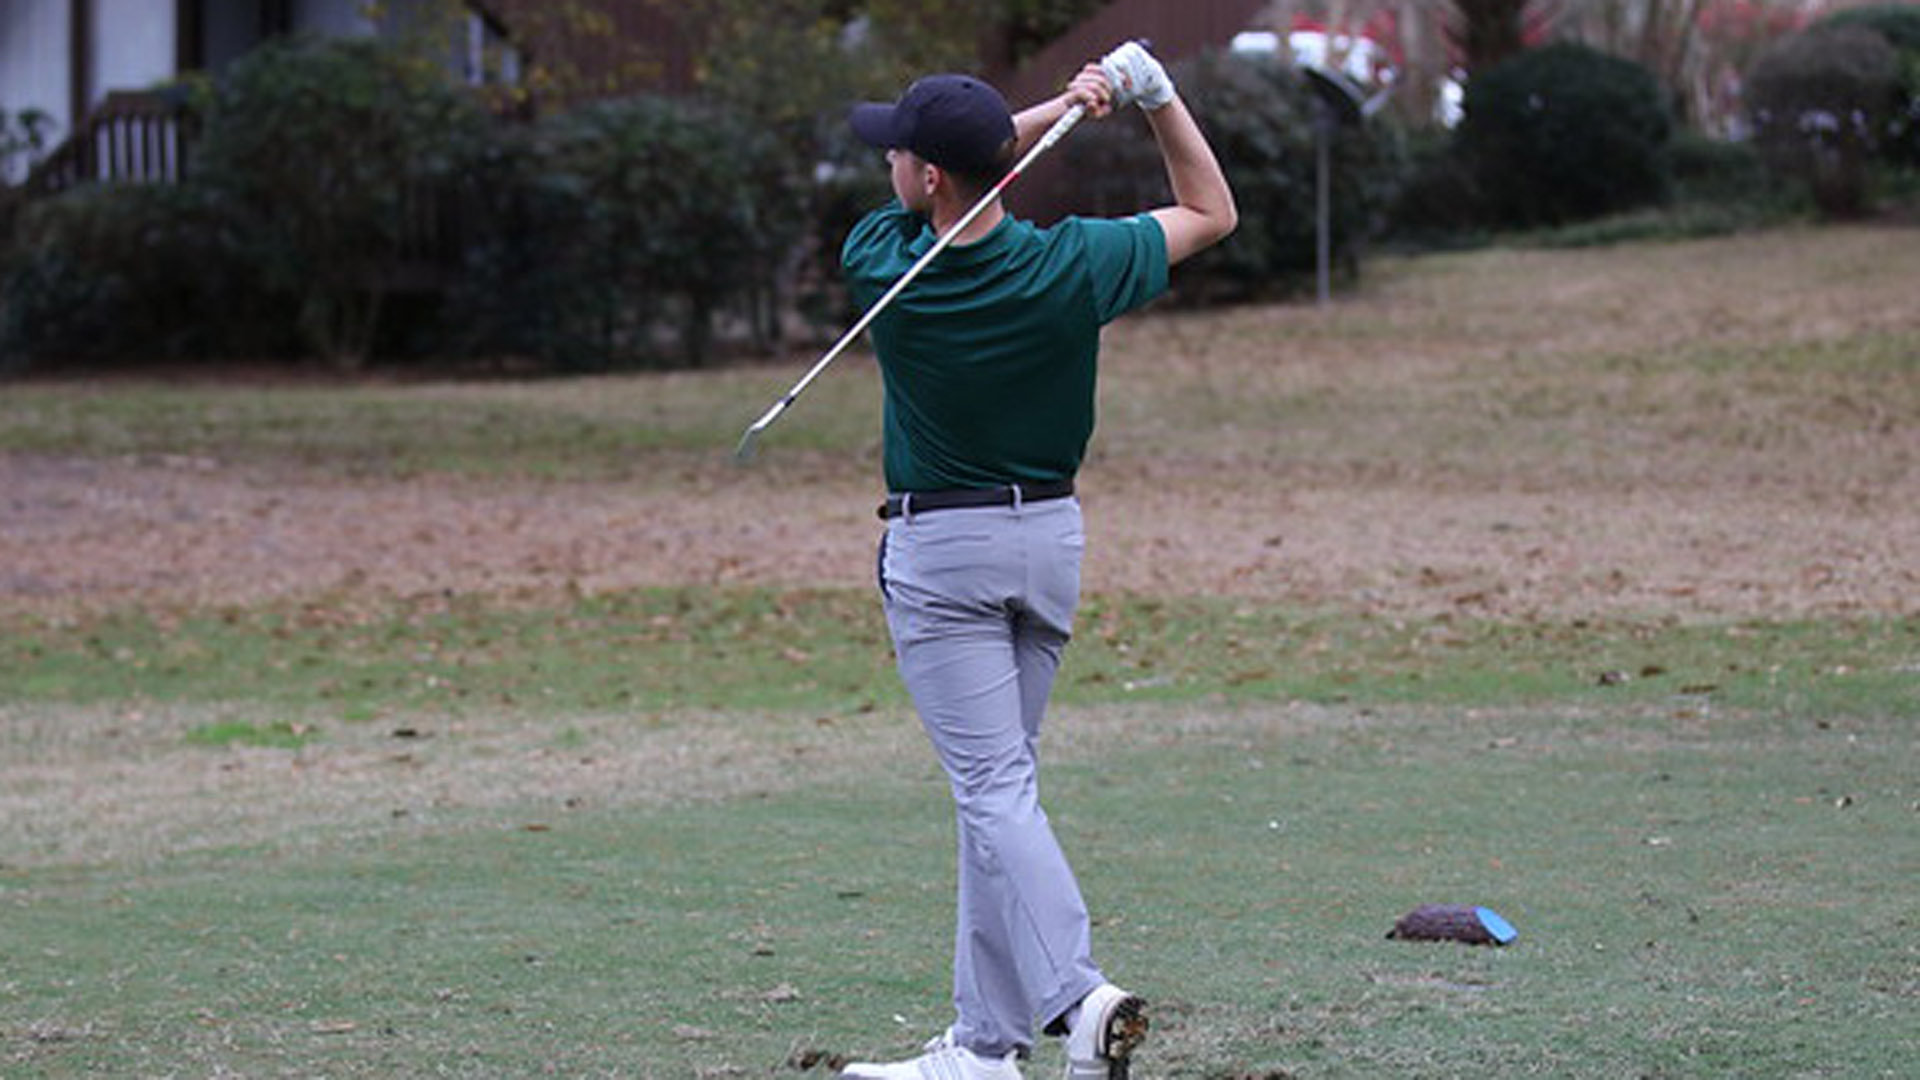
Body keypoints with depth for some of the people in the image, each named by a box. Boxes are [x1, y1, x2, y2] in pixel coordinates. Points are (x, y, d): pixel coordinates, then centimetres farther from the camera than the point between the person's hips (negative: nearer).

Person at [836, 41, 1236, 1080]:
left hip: (939, 548, -4)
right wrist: (1154, 94, -3)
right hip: (1052, 536, 4)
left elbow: (947, 178, 2)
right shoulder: (1068, 268, -11)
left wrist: (1059, 108, -8)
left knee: (994, 787, -8)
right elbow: (1209, 211, 4)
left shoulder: (883, 266, -17)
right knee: (999, 780, 11)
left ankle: (1075, 992, -27)